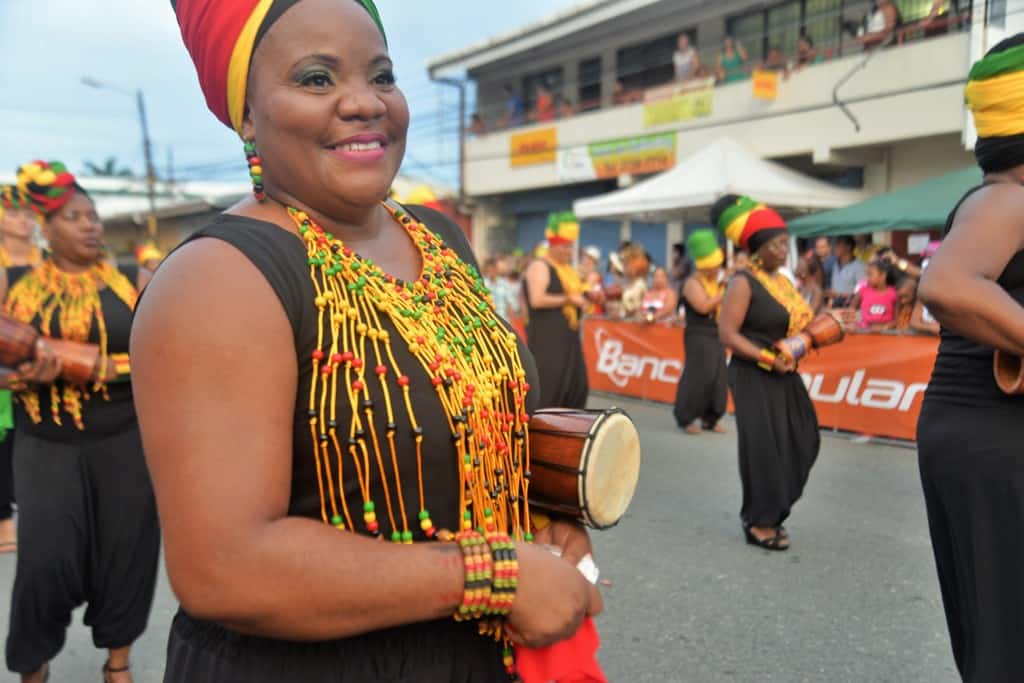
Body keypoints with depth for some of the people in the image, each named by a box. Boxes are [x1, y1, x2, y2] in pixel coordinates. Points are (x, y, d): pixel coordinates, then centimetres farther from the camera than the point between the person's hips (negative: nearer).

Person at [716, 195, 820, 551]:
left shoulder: (782, 280, 12)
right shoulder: (743, 282, -12)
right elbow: (727, 334, -18)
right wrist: (769, 360, -21)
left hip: (785, 377, 8)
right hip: (754, 378, -8)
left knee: (801, 443, 9)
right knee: (763, 448, -4)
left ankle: (772, 511, 24)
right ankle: (759, 522, 11)